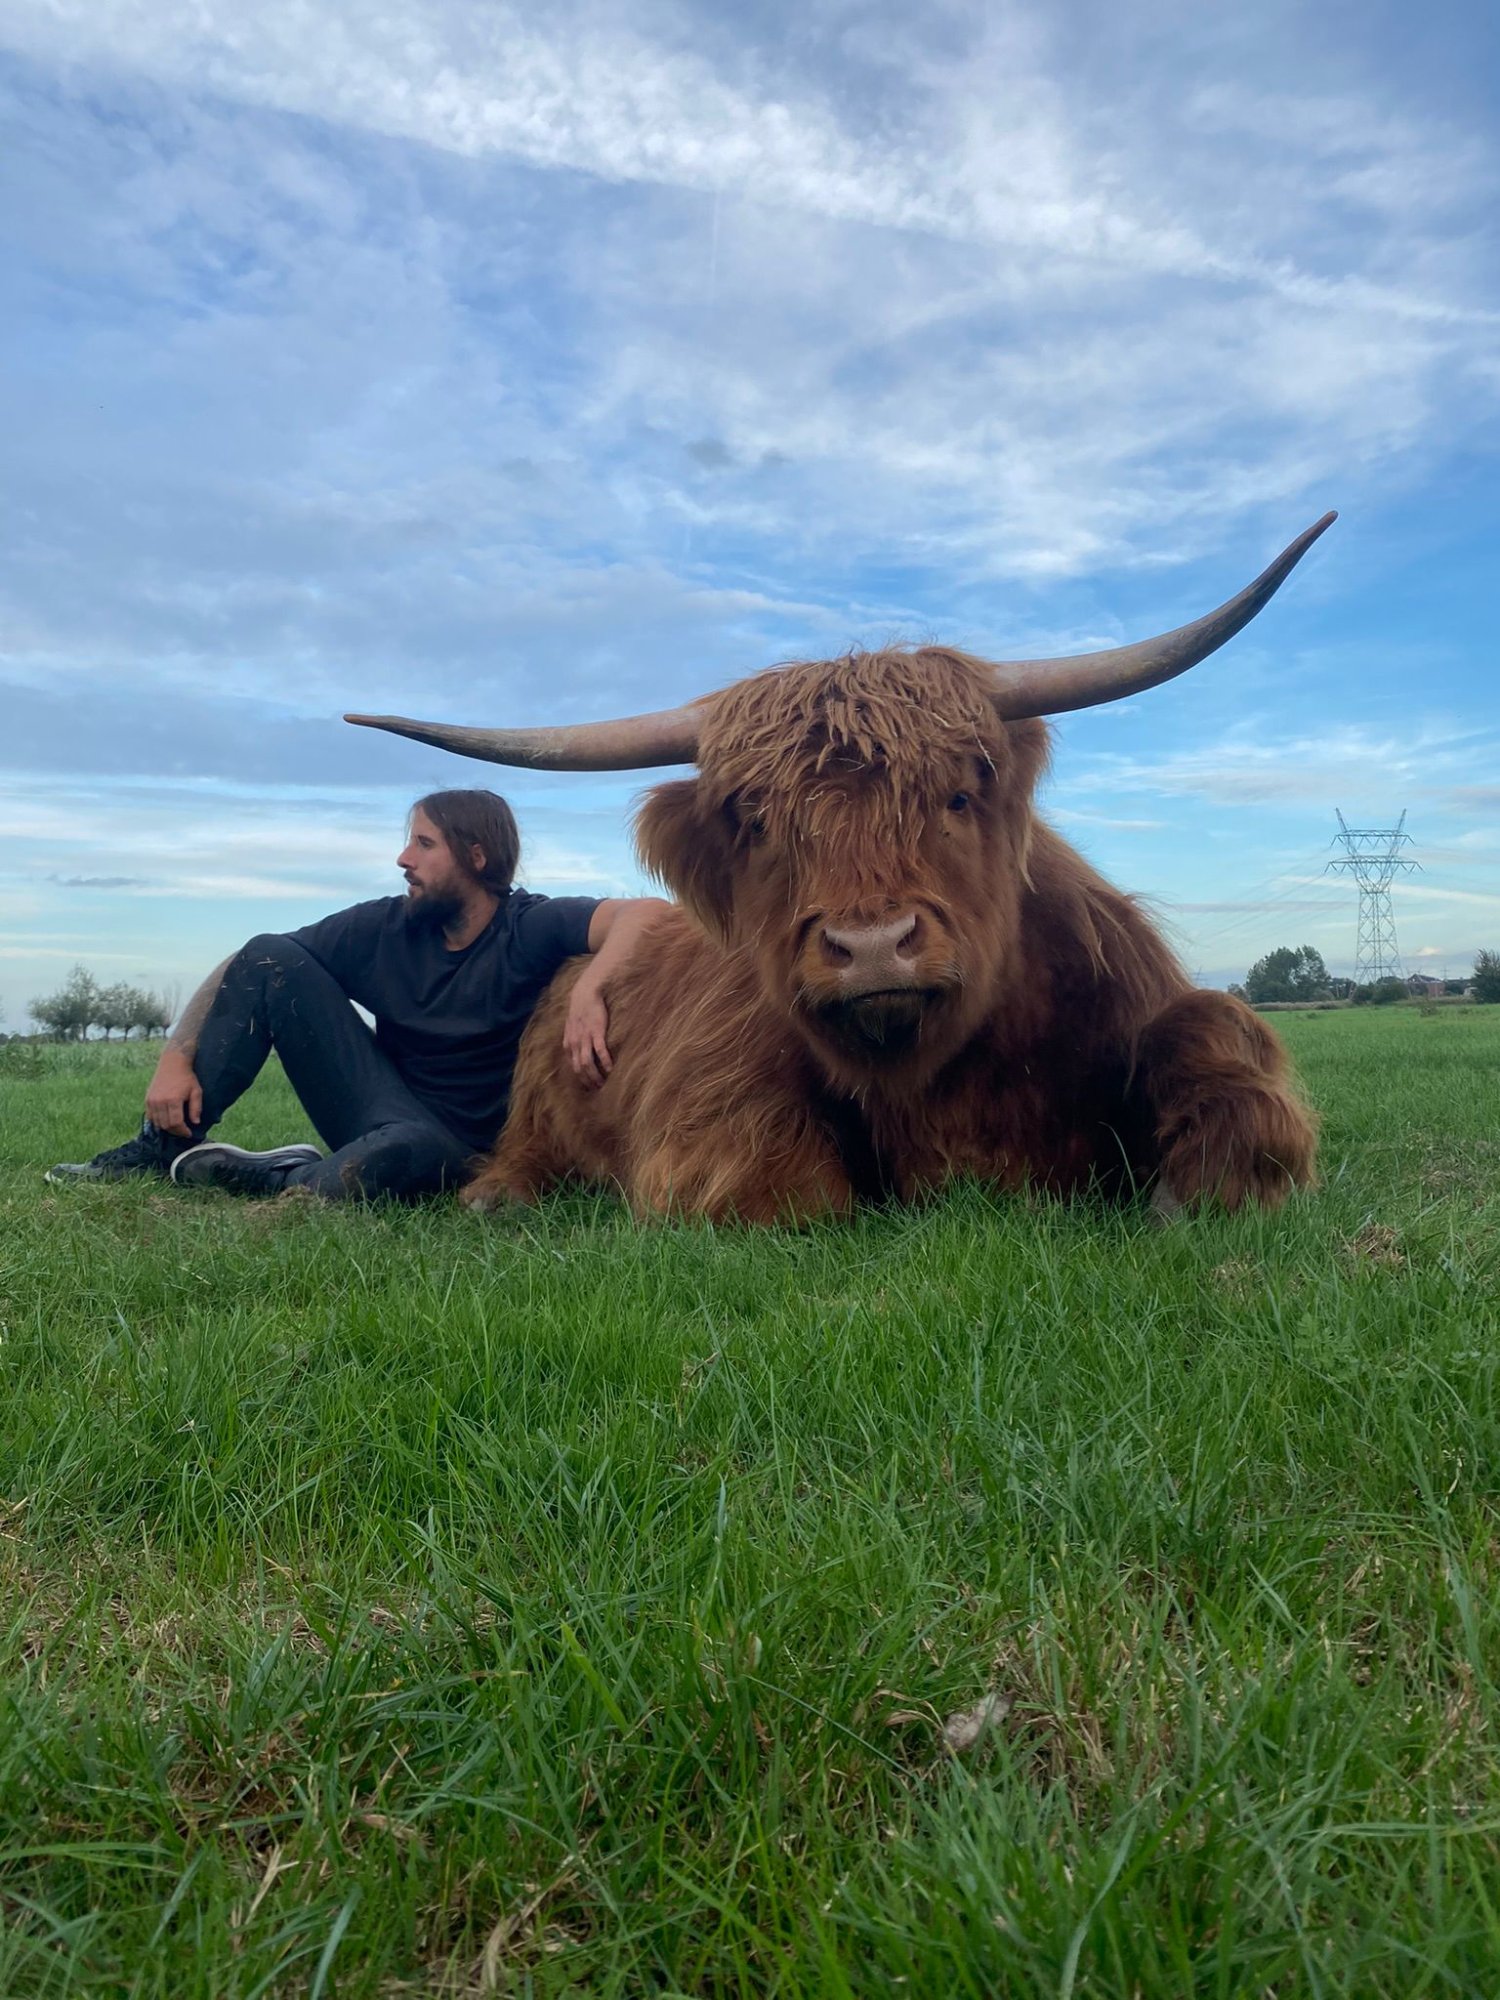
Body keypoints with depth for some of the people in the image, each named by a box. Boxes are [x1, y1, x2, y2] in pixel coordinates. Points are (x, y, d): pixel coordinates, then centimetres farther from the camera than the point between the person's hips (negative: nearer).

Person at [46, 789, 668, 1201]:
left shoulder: (530, 928, -16)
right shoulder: (386, 928, -4)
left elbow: (647, 914, -31)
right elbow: (245, 967, -1)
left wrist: (589, 989, -47)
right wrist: (176, 1058, -11)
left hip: (451, 1146, -4)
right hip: (382, 1109, 5)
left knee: (408, 1152, -43)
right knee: (270, 959, -8)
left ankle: (283, 1180, -10)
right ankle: (166, 1144, -6)